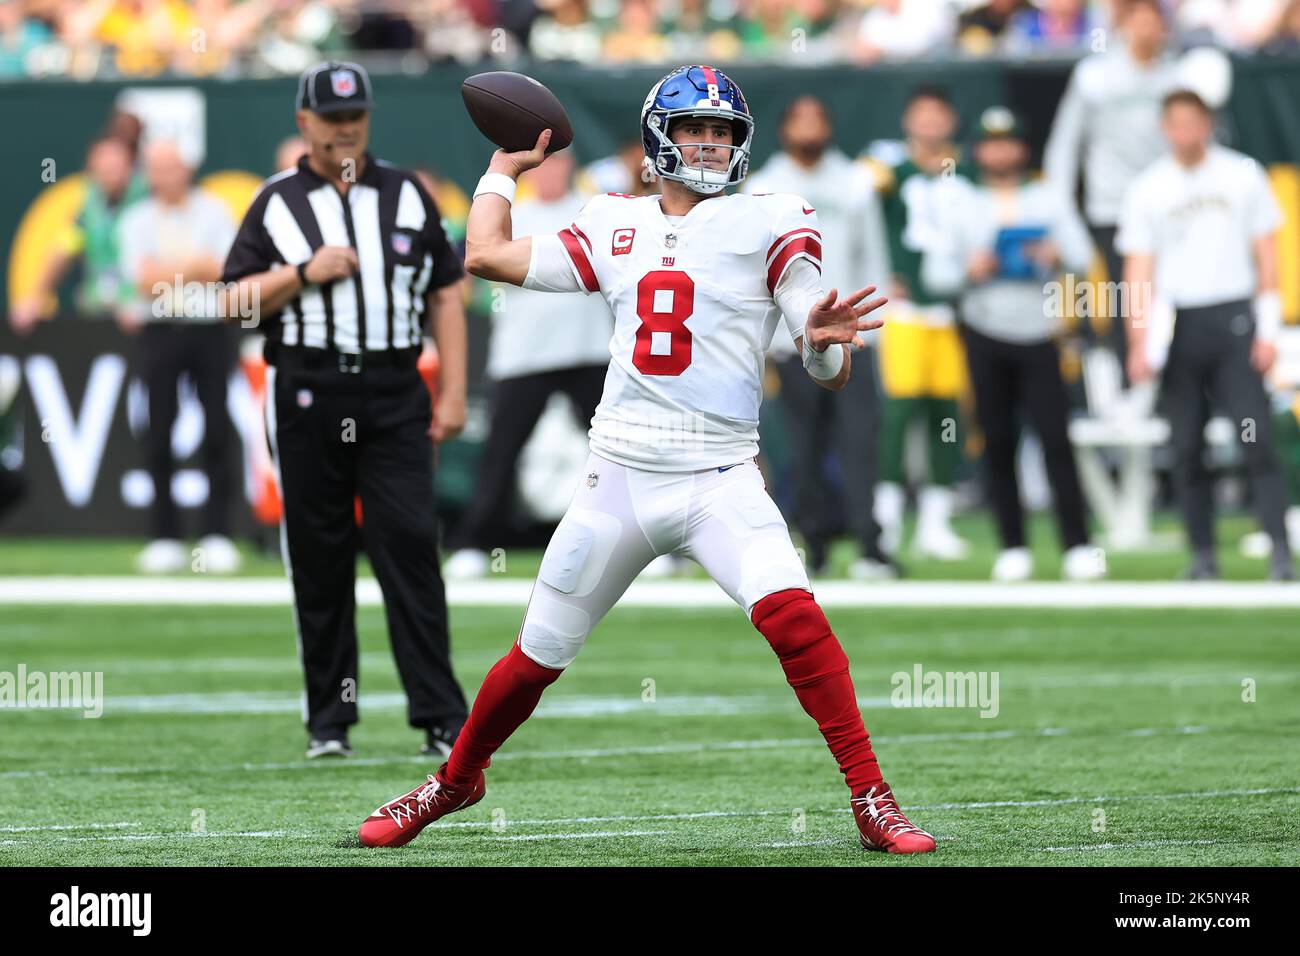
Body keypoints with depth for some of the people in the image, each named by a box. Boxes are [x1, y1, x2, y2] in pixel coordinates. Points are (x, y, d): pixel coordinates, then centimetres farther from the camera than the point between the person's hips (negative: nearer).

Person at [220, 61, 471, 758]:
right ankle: (328, 720, 10)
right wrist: (304, 273, -12)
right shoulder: (276, 204, 7)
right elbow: (237, 301, 3)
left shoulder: (407, 196, 11)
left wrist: (453, 392, 2)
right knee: (319, 557, 2)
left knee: (410, 544, -9)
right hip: (307, 395, 0)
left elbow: (445, 295, 10)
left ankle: (440, 718, -10)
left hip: (394, 393, 0)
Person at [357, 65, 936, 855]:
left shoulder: (769, 228, 0)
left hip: (718, 479, -3)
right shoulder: (616, 228, 11)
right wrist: (505, 169, 24)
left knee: (791, 614, -27)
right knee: (539, 655, 8)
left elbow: (830, 373, -4)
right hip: (620, 479, 3)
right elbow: (488, 255, 13)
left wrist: (823, 340, -27)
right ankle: (457, 779, 33)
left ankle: (872, 800, -21)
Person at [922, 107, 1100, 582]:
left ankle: (1077, 545, -12)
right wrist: (968, 270, -15)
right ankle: (1012, 548, 5)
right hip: (985, 337, 1)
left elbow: (1083, 256, 4)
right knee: (998, 442, 0)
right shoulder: (961, 208, 11)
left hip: (1038, 335, -1)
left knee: (1056, 439, -11)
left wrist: (1056, 255, -17)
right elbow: (935, 271, 5)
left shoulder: (1049, 201, 11)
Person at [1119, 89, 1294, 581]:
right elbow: (1139, 272, 5)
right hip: (1177, 326, 2)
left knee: (1257, 439, -11)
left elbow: (1266, 255, 6)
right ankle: (1203, 554, 8)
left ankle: (1281, 553, -13)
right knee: (1187, 448, 1)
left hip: (1233, 321, -2)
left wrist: (1268, 329, -3)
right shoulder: (1147, 190, 7)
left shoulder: (1242, 176, 6)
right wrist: (1139, 345, -6)